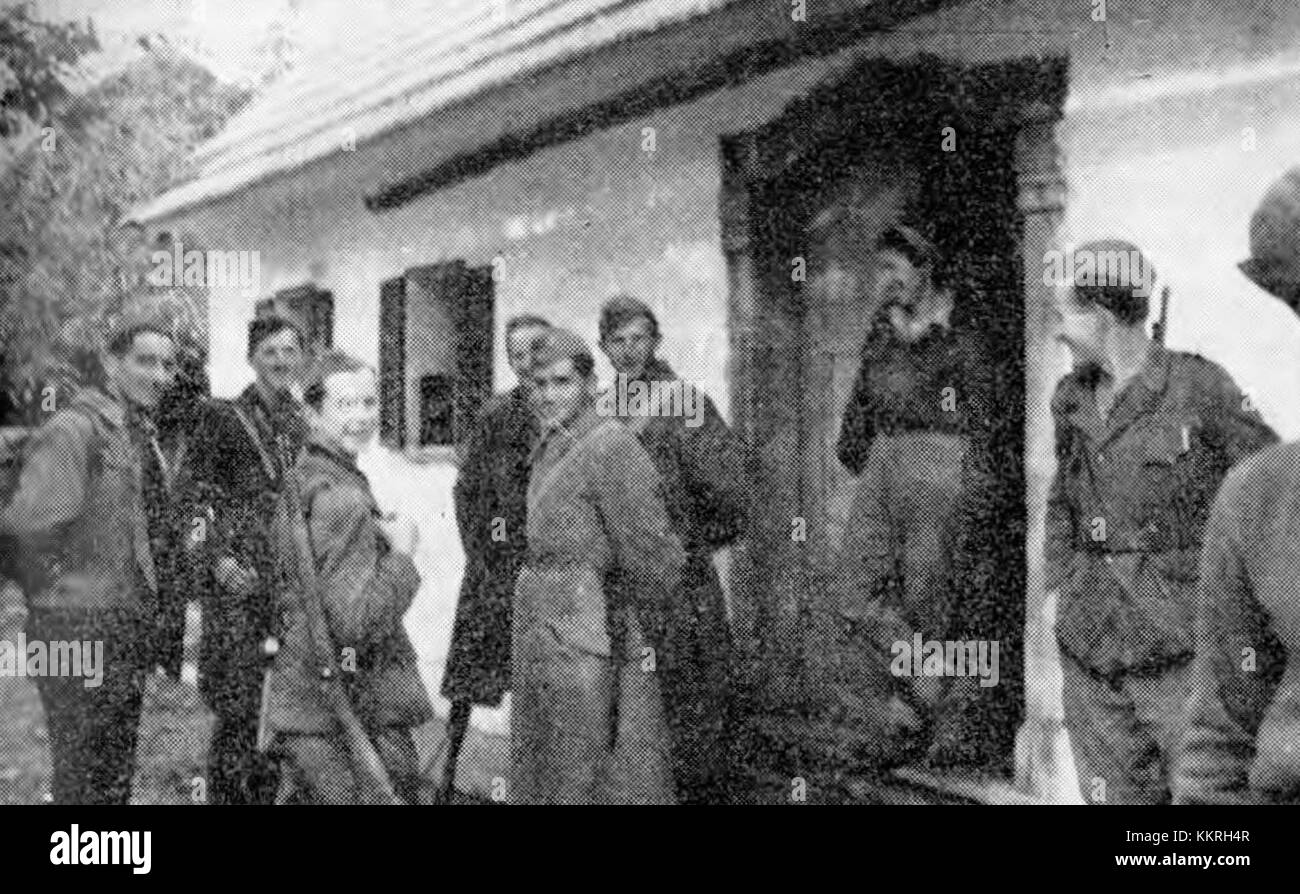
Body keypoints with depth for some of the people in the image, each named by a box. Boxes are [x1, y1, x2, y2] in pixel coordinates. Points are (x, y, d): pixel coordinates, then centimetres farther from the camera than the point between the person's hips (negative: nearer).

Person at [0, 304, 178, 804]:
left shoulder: (145, 433, 12)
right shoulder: (73, 430, -15)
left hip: (129, 626, 8)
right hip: (78, 627, -8)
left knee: (117, 774, 17)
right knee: (82, 779, -2)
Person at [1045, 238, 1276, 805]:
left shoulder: (1198, 386, -7)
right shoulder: (1071, 400, 9)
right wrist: (1059, 585, 13)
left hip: (1180, 650, -5)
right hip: (1090, 652, 5)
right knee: (1114, 794, 10)